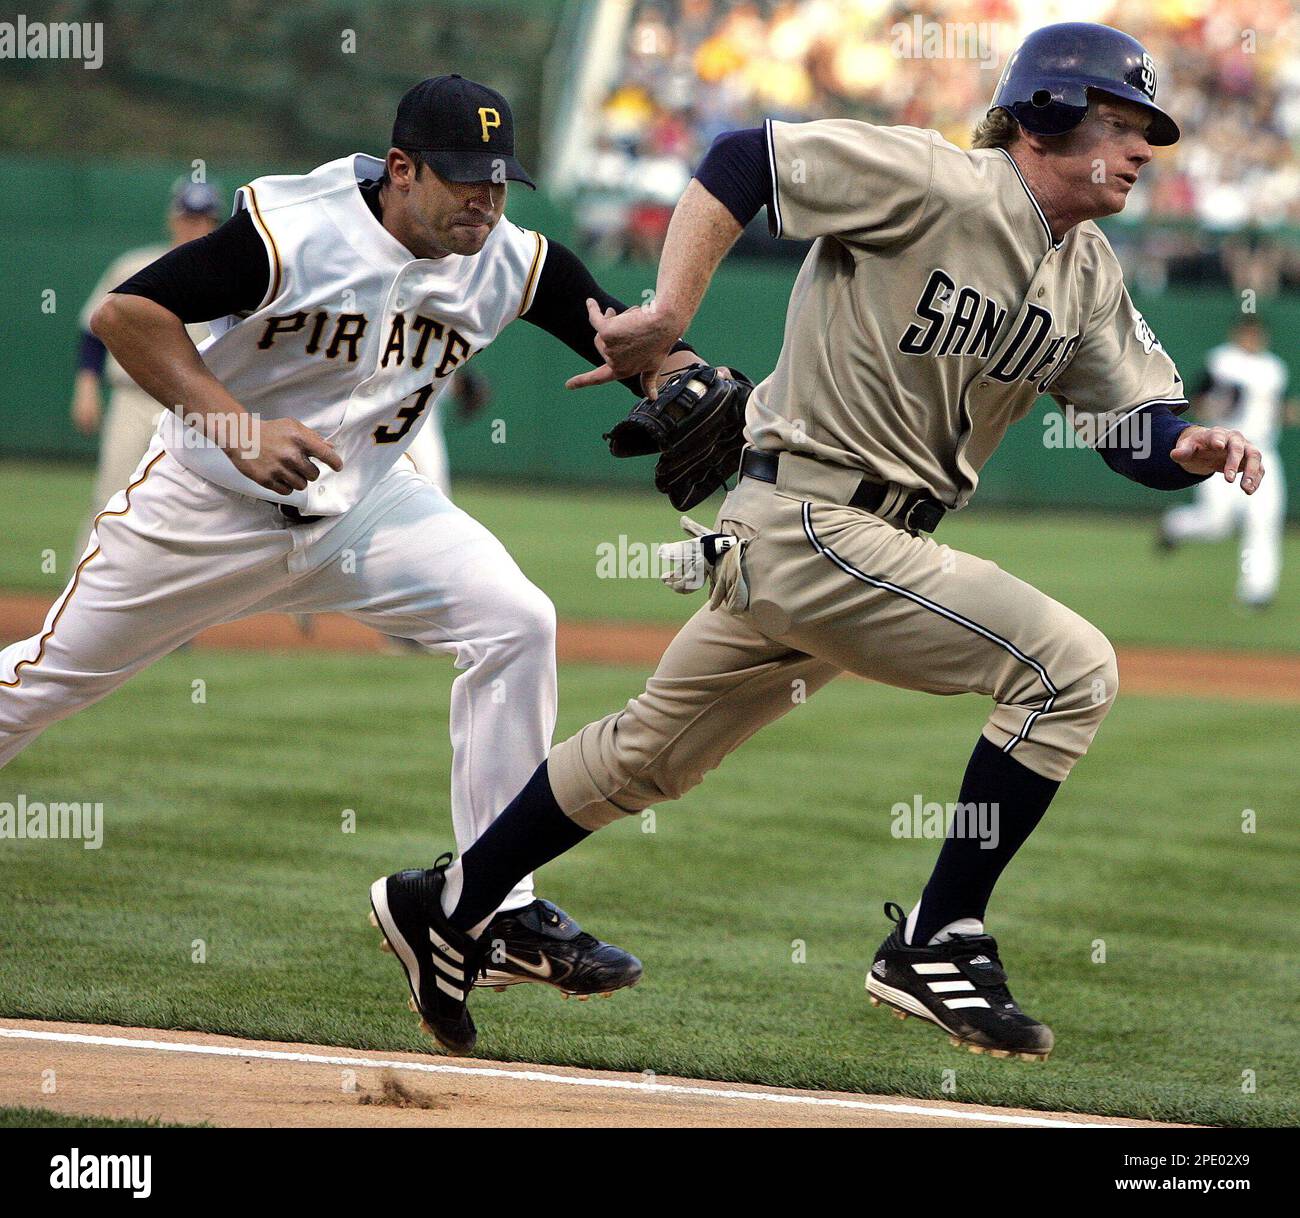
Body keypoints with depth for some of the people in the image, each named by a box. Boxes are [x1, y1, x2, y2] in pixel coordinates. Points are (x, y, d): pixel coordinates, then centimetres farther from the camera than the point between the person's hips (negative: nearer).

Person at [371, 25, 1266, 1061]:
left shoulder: (1089, 276, 8)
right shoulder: (936, 186, -17)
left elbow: (1142, 425, 7)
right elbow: (740, 160, -16)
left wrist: (1195, 447, -16)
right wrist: (670, 316, -23)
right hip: (805, 520, -9)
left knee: (651, 753, 20)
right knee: (1069, 664, -16)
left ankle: (451, 907, 34)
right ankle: (937, 943, -11)